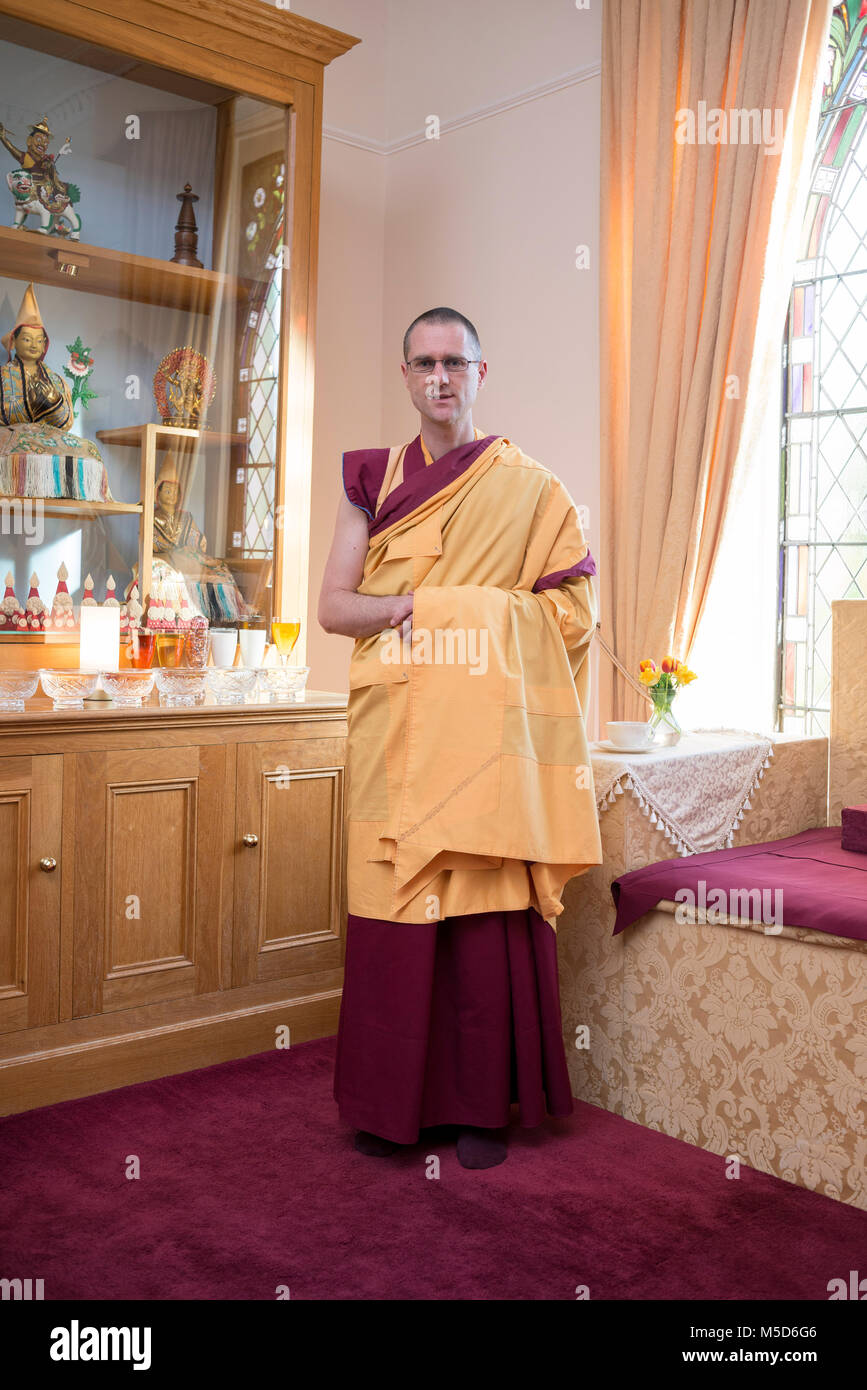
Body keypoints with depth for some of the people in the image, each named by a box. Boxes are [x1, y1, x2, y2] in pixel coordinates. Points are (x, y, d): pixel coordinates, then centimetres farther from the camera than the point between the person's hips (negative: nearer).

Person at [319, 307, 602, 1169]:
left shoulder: (527, 488, 6)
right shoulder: (371, 480, 12)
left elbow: (570, 611, 2)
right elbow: (334, 607, 5)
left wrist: (438, 605, -6)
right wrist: (421, 603, -11)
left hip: (487, 736, -1)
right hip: (394, 734, 2)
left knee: (487, 916, -1)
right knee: (391, 915, 2)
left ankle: (482, 1106, 13)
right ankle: (390, 1103, 16)